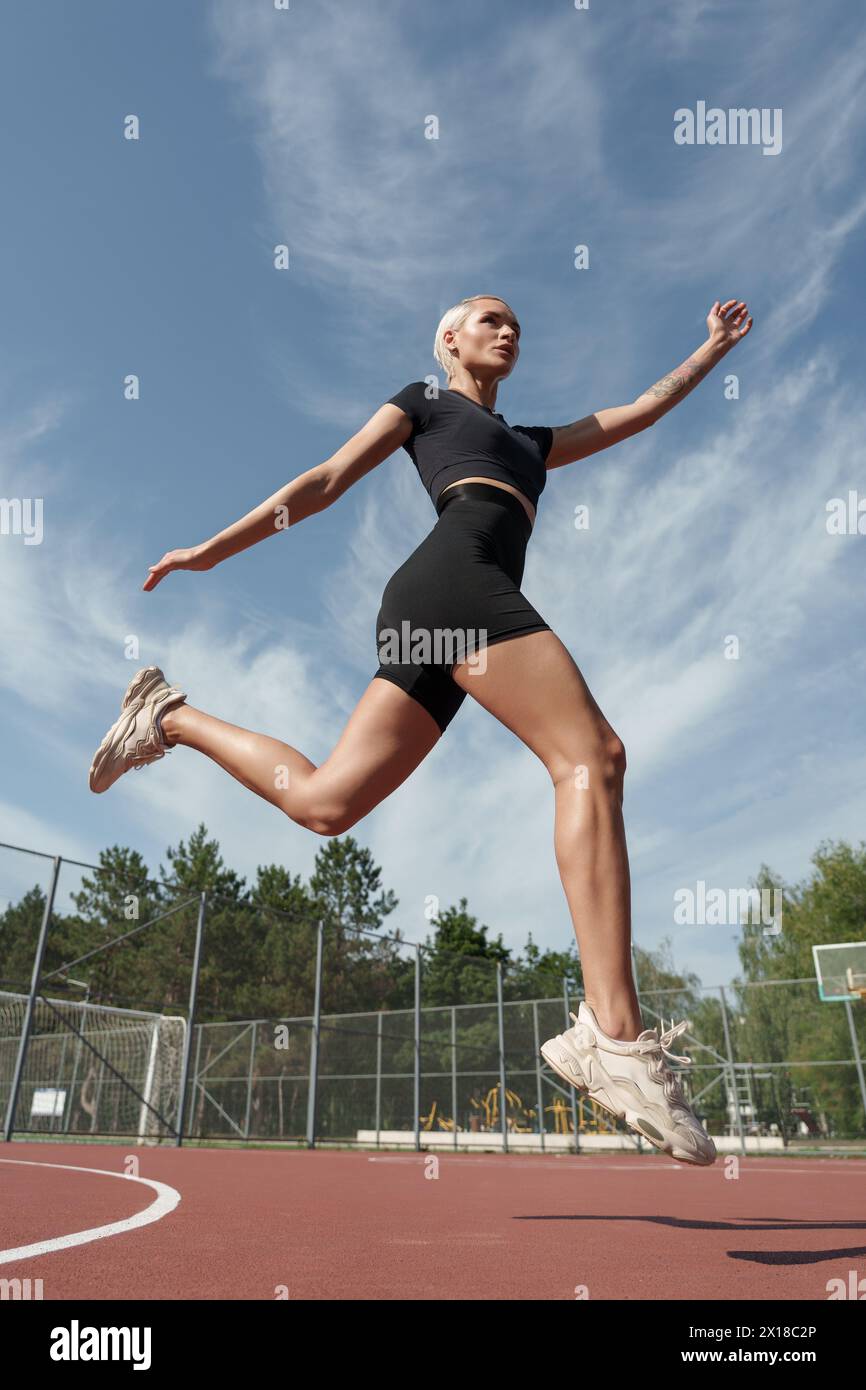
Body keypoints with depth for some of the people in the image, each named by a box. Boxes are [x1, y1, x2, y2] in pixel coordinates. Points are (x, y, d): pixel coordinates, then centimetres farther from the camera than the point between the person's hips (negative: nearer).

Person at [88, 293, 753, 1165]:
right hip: (456, 576, -7)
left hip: (439, 620, 7)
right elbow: (326, 481, 16)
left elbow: (642, 410, 47)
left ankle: (172, 717, 17)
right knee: (592, 755, -22)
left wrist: (714, 349, 50)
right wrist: (214, 547, 12)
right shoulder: (424, 400, 23)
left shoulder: (531, 441, 41)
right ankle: (614, 1038, -28)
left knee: (323, 803, -3)